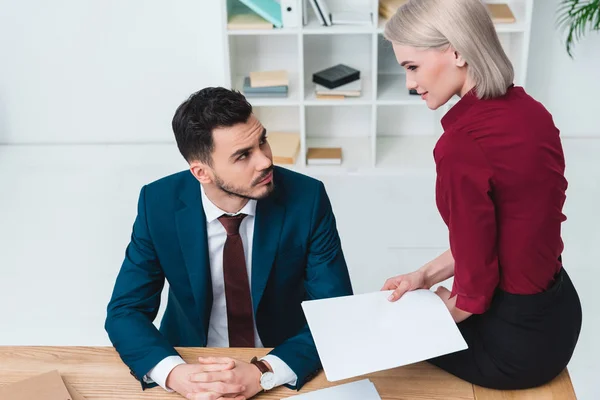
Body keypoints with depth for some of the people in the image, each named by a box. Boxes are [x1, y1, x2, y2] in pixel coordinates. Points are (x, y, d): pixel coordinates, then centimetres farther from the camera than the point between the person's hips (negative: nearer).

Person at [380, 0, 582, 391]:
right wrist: (426, 275, 6)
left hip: (514, 340, -8)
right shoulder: (530, 110, -2)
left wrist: (446, 306, 0)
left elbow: (477, 286, -20)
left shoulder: (461, 145, -29)